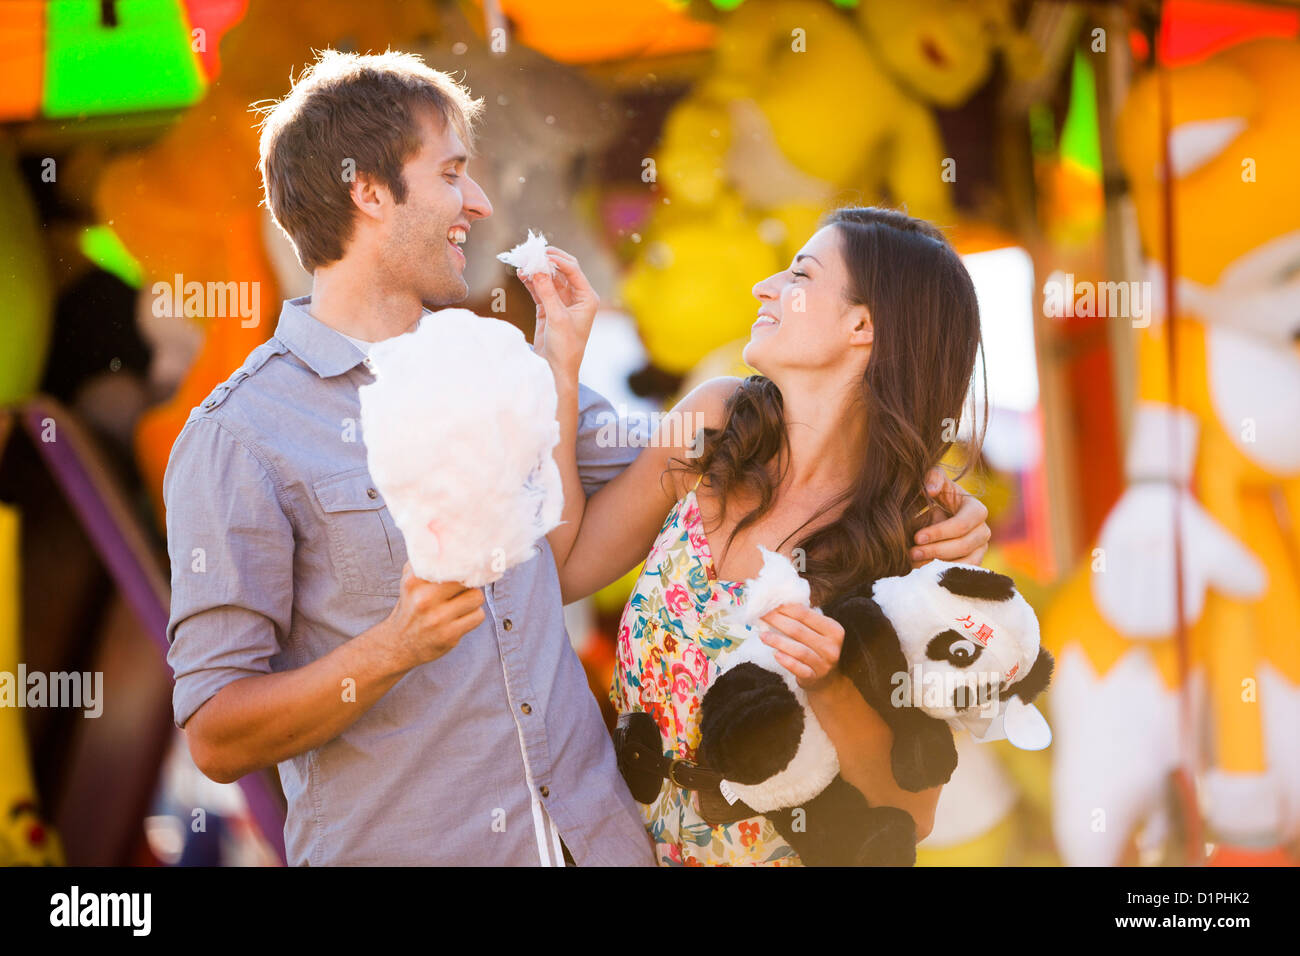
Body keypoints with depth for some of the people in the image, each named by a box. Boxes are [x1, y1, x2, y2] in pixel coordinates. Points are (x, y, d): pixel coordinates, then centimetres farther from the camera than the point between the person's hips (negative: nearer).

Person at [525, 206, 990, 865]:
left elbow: (912, 813, -19)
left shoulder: (919, 532, -21)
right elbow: (564, 569, -8)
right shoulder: (717, 421, -9)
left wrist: (829, 687, -36)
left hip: (777, 853, -4)